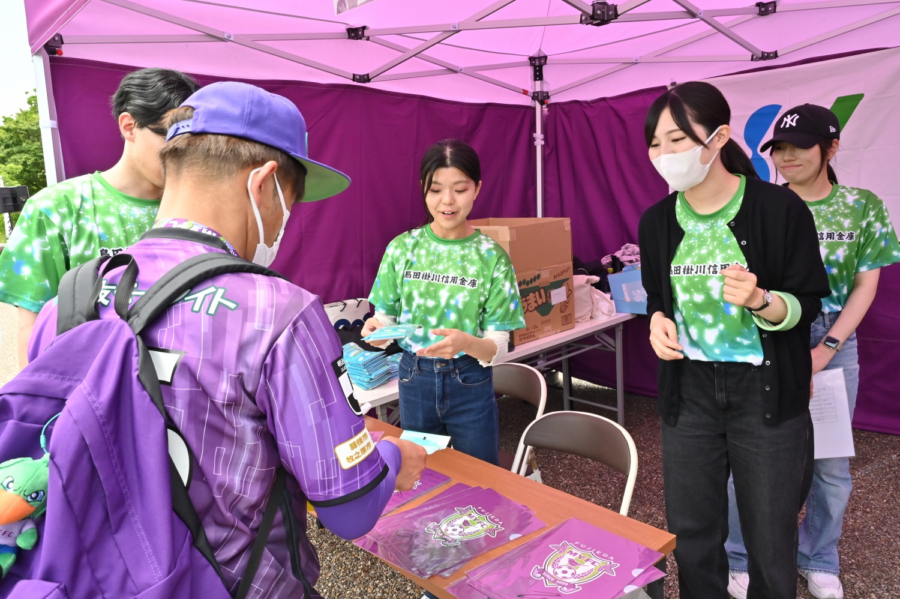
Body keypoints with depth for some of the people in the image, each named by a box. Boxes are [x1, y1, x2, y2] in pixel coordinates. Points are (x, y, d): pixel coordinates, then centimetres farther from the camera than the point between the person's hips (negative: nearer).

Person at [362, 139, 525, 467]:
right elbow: (385, 317, 2)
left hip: (470, 385, -2)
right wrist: (376, 328, -21)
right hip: (414, 379, 2)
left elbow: (498, 348, -12)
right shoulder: (402, 247, -5)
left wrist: (466, 343, -32)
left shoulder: (492, 256, -10)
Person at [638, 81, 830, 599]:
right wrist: (658, 321, -9)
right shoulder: (657, 221, 0)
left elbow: (806, 306, -6)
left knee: (771, 540, 11)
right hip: (689, 392, 3)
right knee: (691, 536, 14)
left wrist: (759, 300, -27)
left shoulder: (780, 208, -11)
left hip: (767, 395, -3)